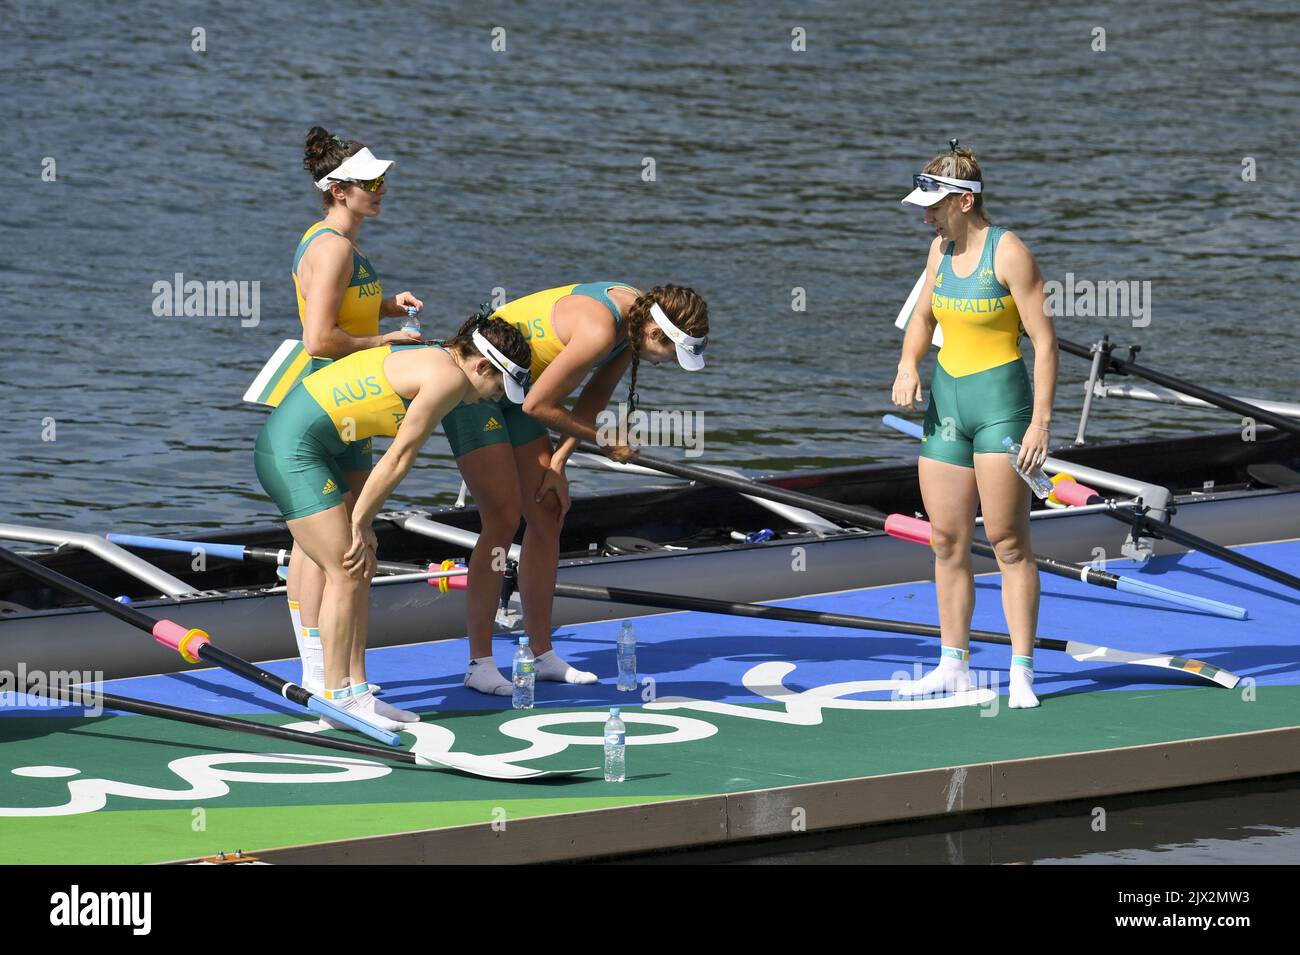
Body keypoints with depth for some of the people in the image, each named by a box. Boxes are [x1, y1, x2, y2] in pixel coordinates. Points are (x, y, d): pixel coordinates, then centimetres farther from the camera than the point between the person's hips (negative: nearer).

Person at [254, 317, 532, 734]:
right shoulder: (449, 377, -14)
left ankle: (356, 691, 15)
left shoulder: (430, 358, 17)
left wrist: (361, 523, 12)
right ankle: (336, 699, -2)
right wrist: (359, 523, -5)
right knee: (346, 572, -8)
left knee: (362, 569, 11)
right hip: (292, 450, -10)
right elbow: (399, 459, -12)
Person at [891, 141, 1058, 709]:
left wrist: (1041, 421, -18)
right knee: (947, 542, 8)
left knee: (1008, 542, -6)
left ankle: (1021, 672, -4)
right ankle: (953, 666, 16)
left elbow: (1044, 341, -12)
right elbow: (923, 319, 24)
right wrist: (908, 364, 3)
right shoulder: (941, 250, 8)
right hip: (945, 401, 7)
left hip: (1000, 401, -7)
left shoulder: (1008, 253, -13)